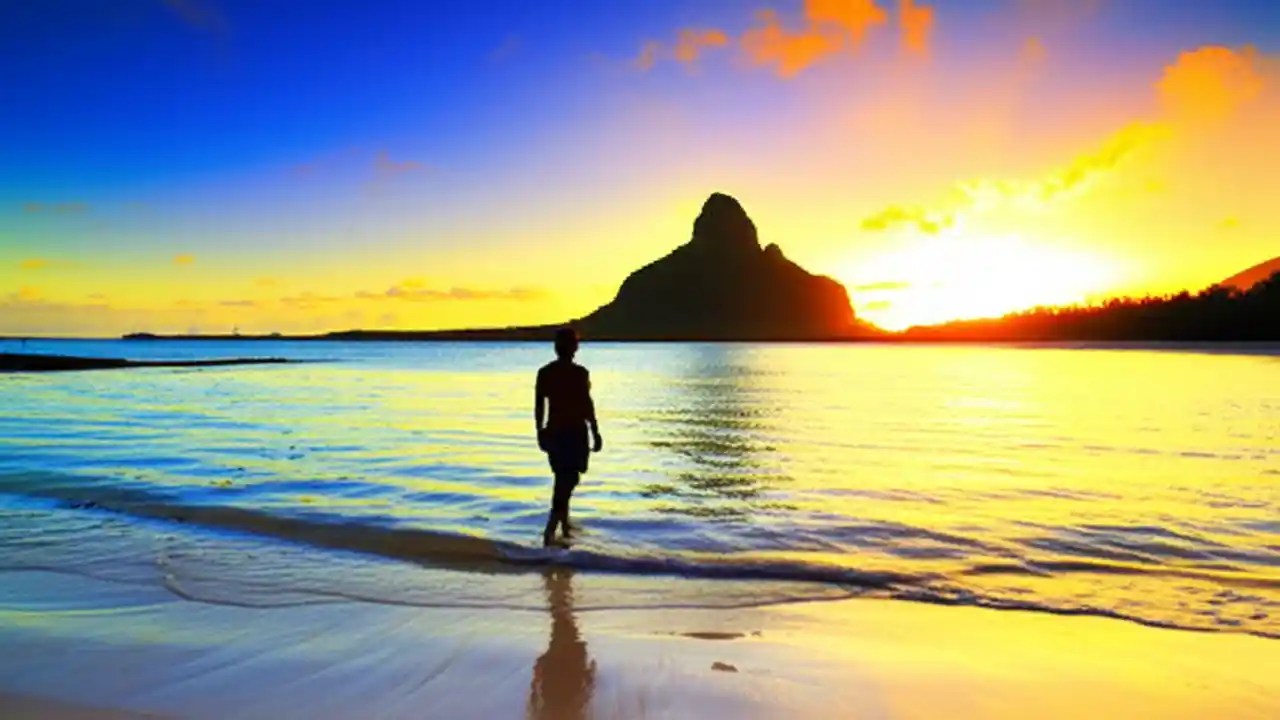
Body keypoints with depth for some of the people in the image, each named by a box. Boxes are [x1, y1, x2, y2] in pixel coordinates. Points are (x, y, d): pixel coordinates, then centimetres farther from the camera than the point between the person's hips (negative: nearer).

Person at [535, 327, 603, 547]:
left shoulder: (544, 372, 4)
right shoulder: (579, 372, -11)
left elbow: (539, 406, 6)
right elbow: (587, 406, -12)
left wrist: (540, 432, 16)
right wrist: (596, 434, -5)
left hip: (553, 432, 5)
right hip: (575, 432, -5)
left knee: (563, 480, 20)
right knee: (567, 482, -4)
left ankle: (565, 525, 29)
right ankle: (551, 529, -16)